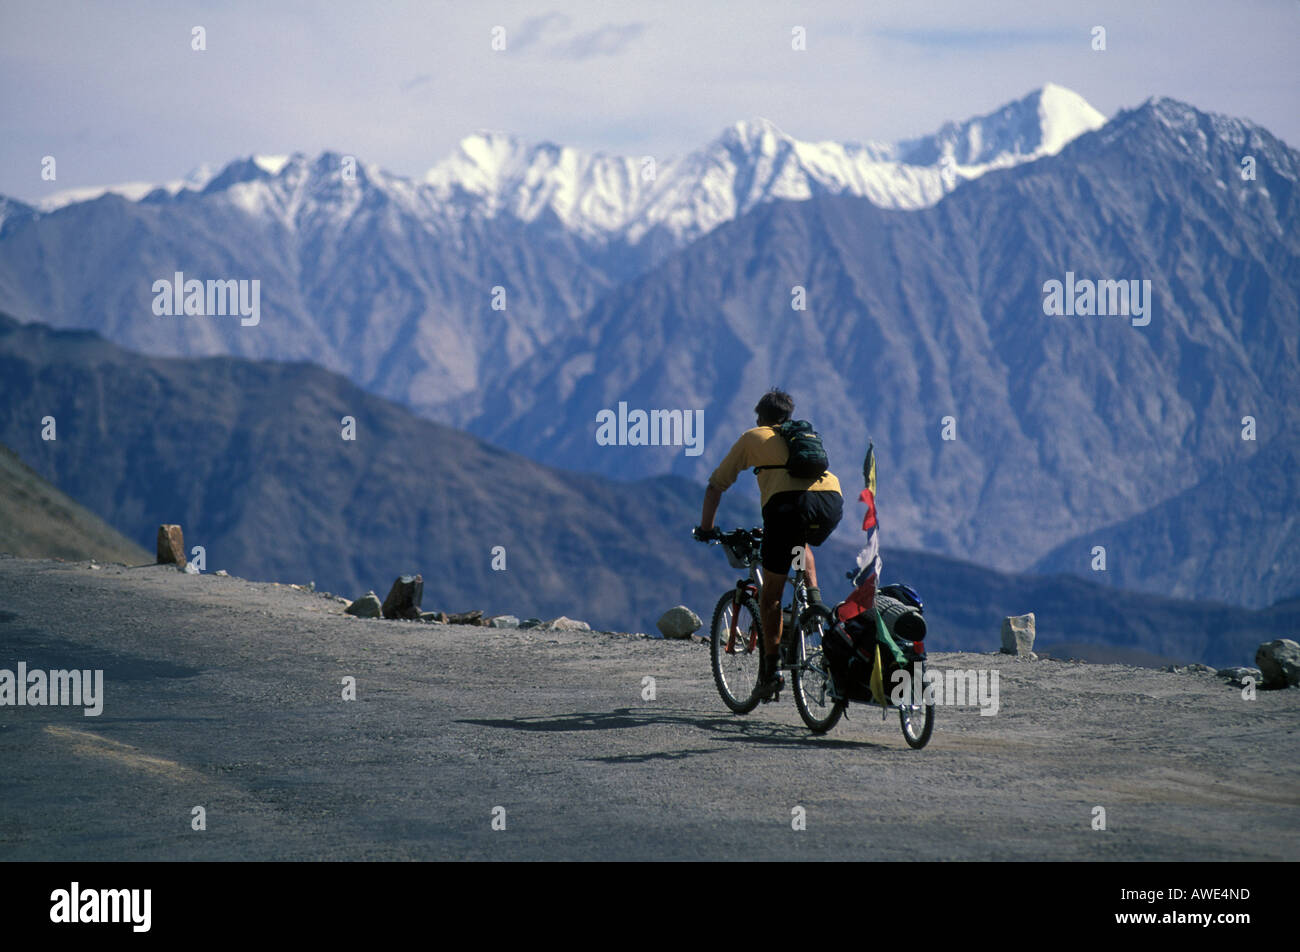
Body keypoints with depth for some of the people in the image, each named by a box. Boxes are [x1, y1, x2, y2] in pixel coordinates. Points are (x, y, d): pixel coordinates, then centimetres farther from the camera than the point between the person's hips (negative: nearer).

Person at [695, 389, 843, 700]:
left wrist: (705, 528, 39)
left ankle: (771, 671, 5)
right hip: (832, 499, 4)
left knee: (770, 595, 8)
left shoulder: (752, 438, 26)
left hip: (789, 502, -4)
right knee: (800, 543, 39)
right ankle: (813, 593, 16)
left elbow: (716, 486, 27)